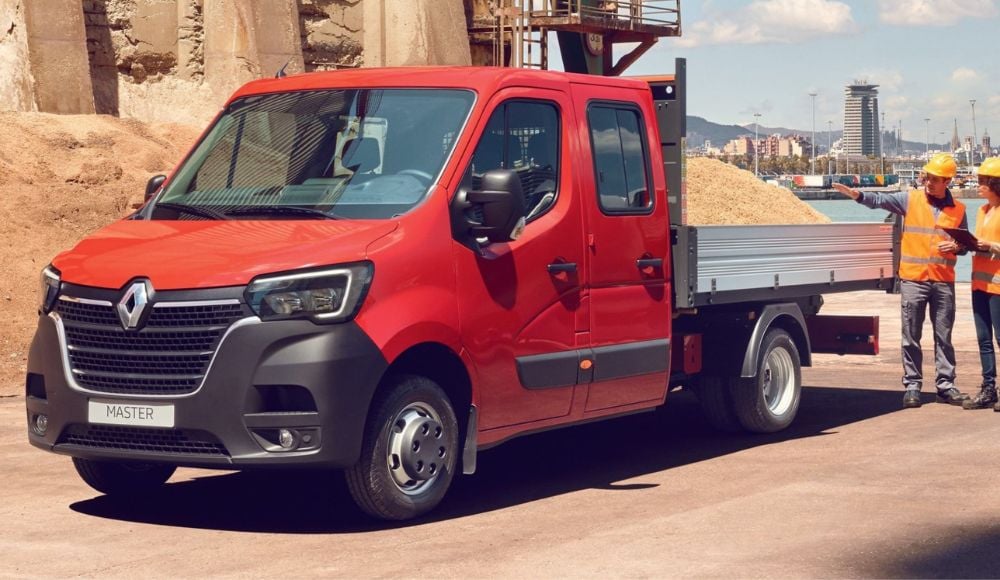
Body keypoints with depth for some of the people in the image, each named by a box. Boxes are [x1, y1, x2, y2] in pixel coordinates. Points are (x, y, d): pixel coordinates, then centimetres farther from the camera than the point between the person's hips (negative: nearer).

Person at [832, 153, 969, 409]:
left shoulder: (958, 209, 8)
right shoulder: (910, 199, 2)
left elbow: (965, 243, 17)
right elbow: (880, 200, -9)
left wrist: (956, 246, -6)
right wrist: (856, 194, -26)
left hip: (943, 281, 1)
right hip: (913, 279, -1)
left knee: (944, 336, 7)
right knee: (911, 337, 2)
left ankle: (946, 385, 14)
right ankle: (912, 385, 8)